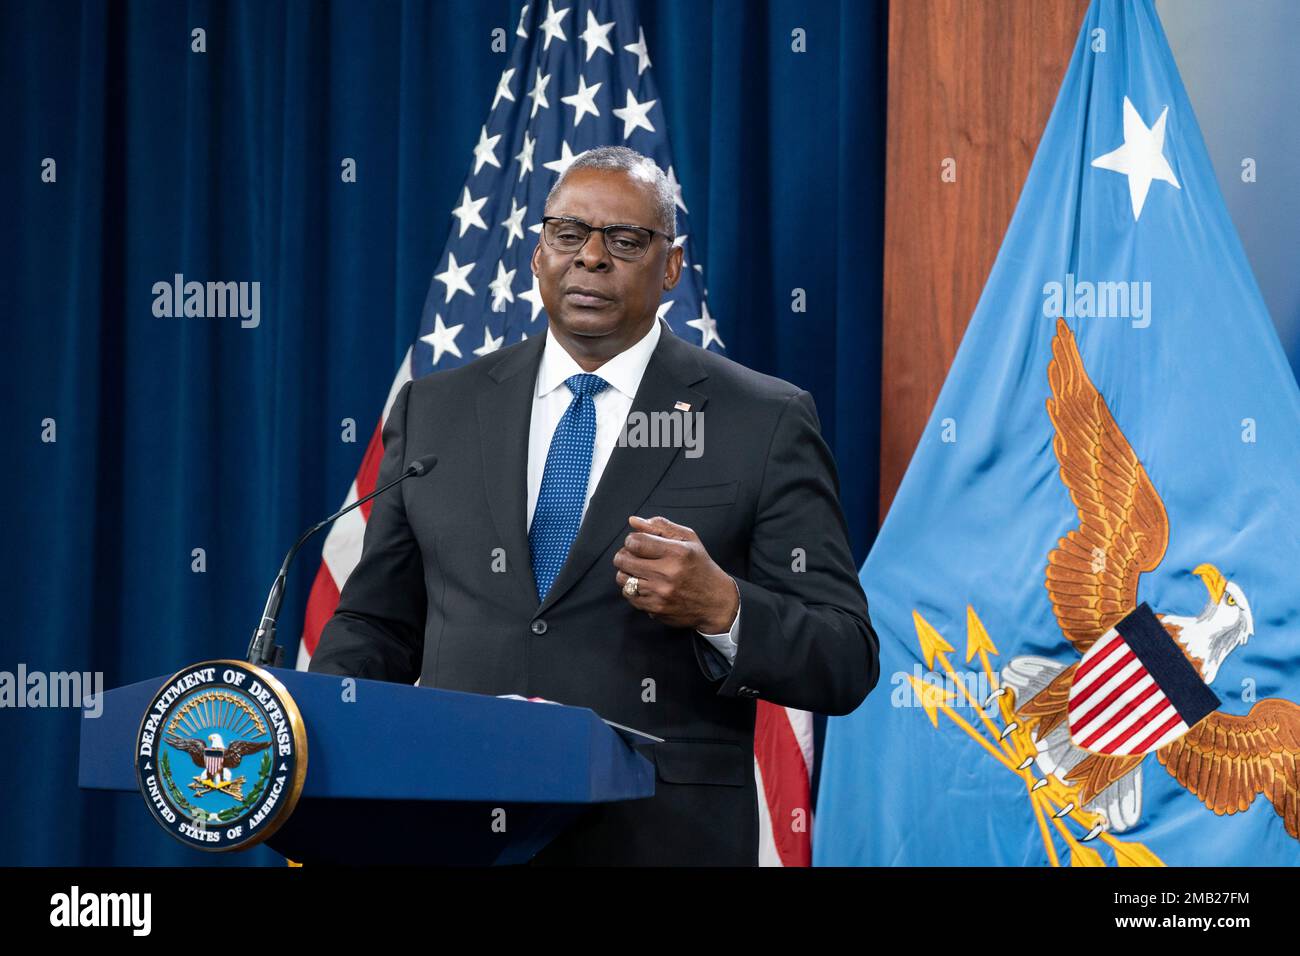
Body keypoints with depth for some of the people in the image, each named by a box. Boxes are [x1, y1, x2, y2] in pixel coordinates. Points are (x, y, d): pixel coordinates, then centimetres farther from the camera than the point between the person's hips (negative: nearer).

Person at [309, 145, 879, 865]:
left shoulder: (766, 423, -1)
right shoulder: (434, 410, 8)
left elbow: (846, 665, -4)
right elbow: (377, 622, 12)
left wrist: (720, 608, -22)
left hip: (661, 834, -2)